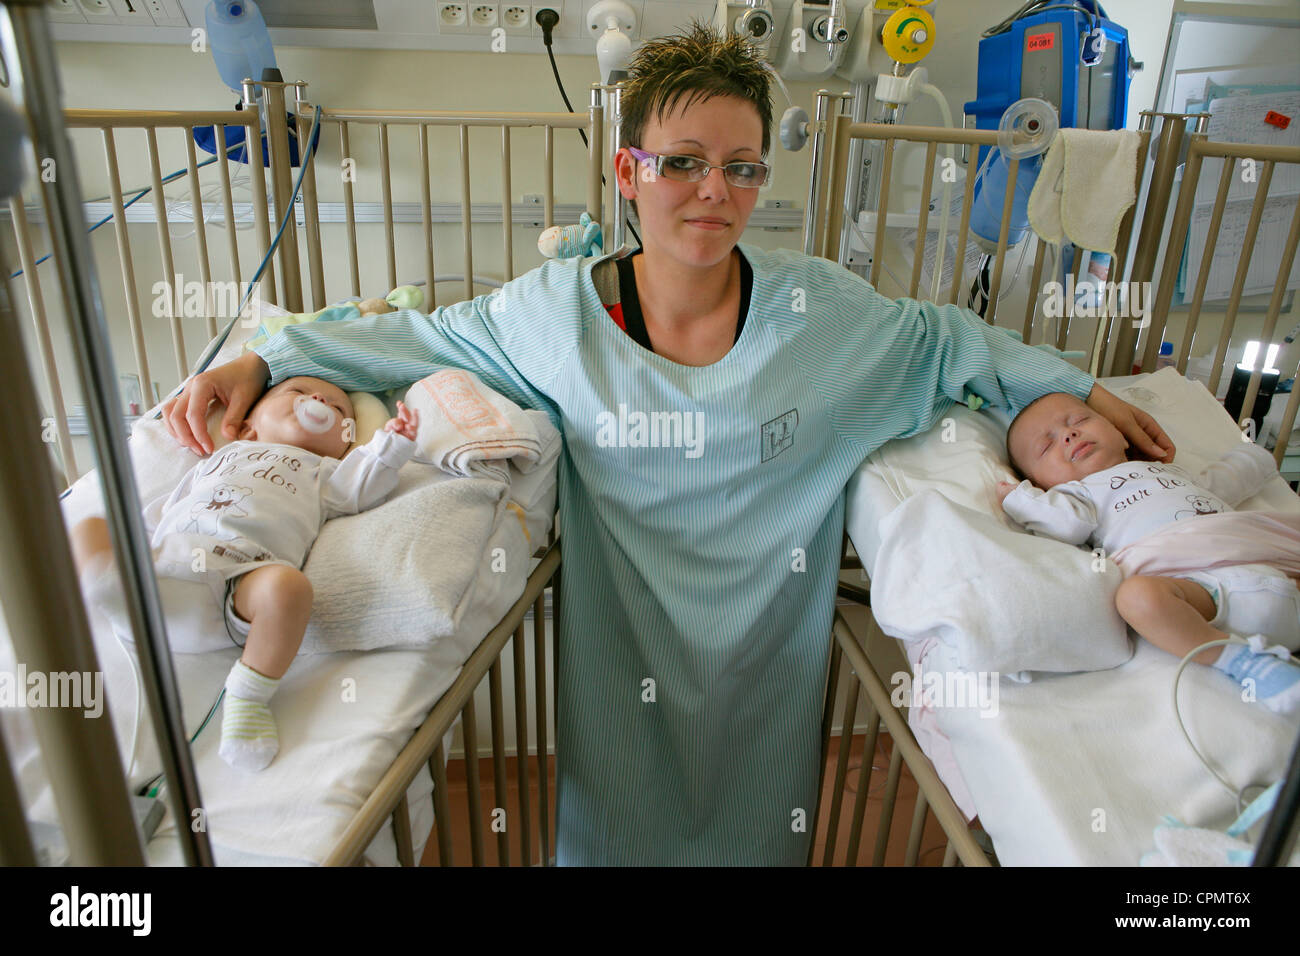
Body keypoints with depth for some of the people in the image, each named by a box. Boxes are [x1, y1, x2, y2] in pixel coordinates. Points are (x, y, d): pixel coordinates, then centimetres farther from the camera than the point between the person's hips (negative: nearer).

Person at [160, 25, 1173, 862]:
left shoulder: (822, 307, -12)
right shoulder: (559, 309, -12)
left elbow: (944, 339, 3)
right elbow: (427, 337, -2)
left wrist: (1084, 389, 4)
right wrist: (261, 363, -6)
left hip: (769, 646, 1)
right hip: (626, 646, 0)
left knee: (755, 822, 22)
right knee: (624, 821, 19)